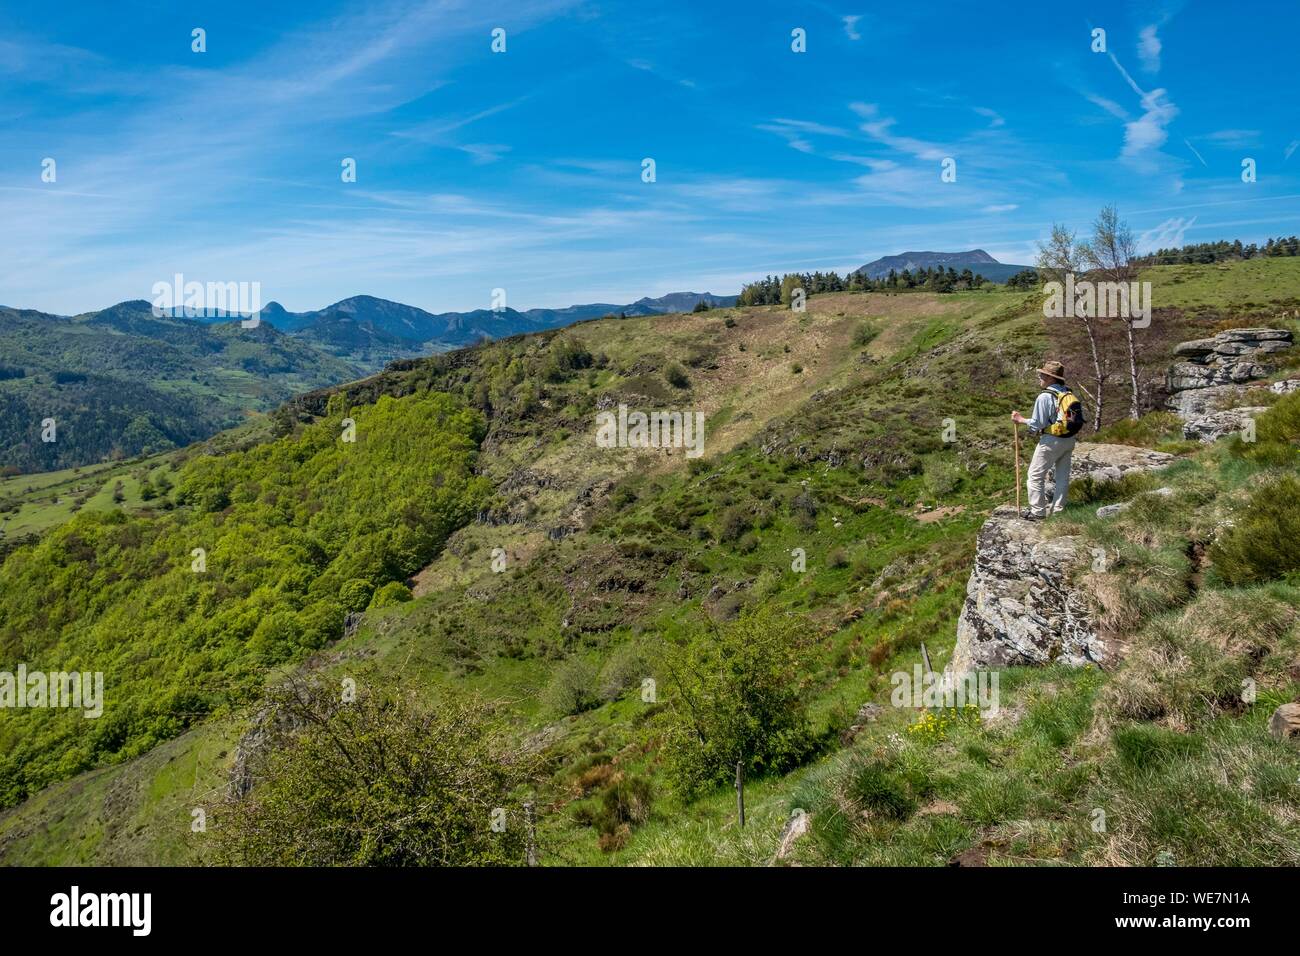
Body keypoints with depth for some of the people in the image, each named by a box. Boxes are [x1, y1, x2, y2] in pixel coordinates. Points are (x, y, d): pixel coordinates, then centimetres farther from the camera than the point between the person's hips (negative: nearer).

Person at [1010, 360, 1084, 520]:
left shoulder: (1045, 396, -17)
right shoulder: (1069, 394, 4)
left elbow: (1037, 424, -17)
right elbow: (1078, 419, 8)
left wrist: (1021, 420, -1)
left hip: (1051, 440, -8)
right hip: (1069, 440, 8)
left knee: (1036, 475, 3)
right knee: (1062, 475, 16)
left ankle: (1037, 510, 3)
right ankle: (1058, 509, 24)